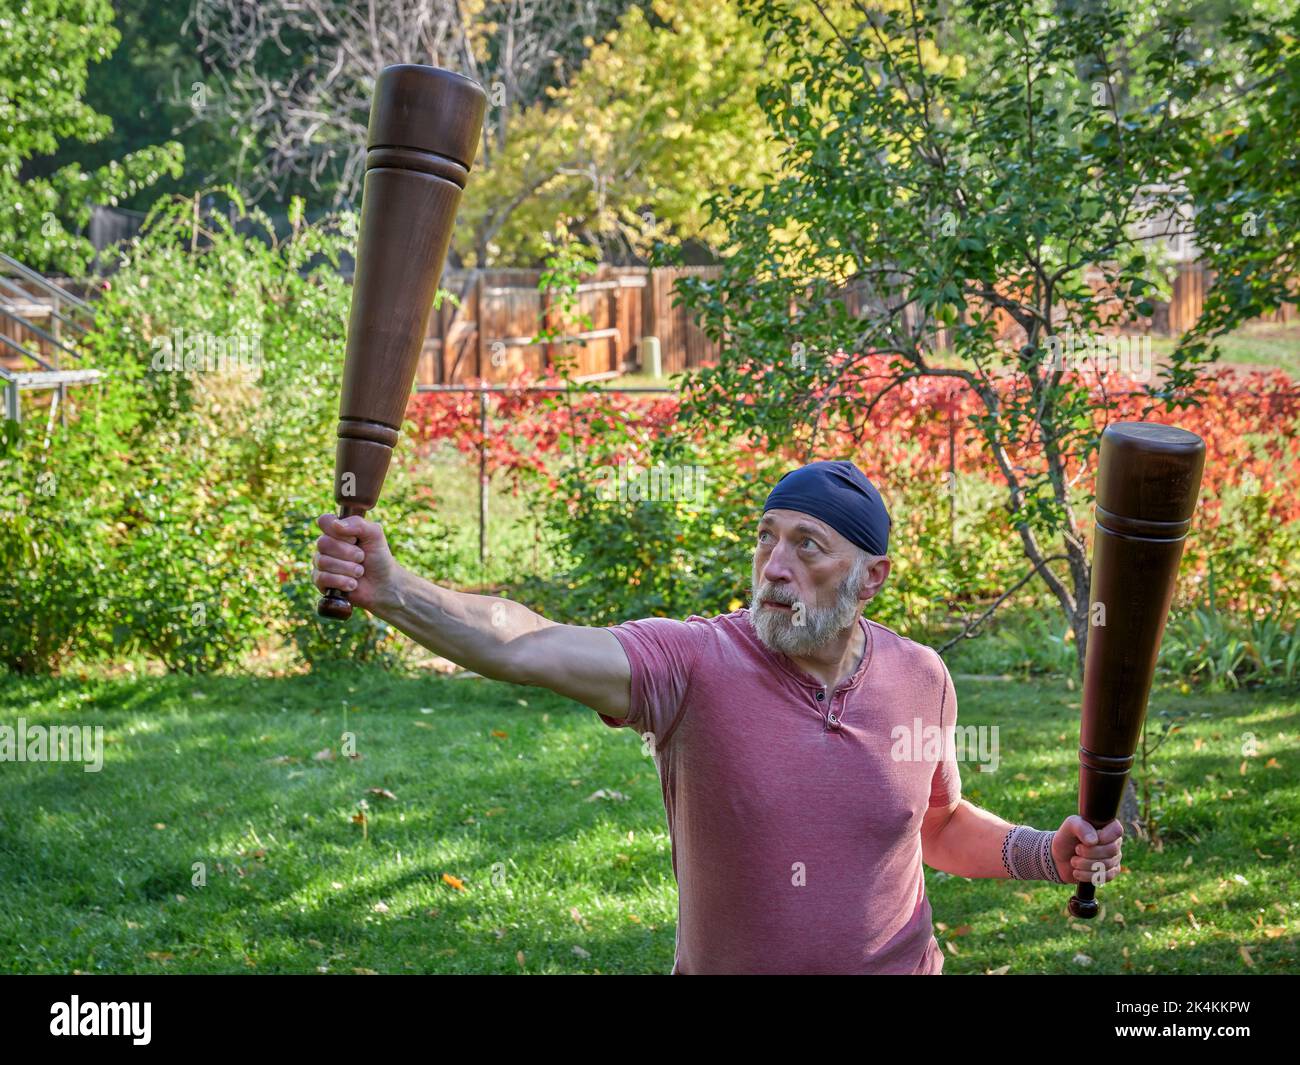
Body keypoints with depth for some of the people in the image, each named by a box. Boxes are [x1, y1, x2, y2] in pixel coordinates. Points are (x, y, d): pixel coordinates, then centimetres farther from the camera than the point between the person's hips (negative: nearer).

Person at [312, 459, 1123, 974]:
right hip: (723, 965, -2)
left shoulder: (920, 681, -4)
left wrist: (1048, 856, -4)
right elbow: (524, 645, -31)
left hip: (899, 962, 2)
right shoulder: (696, 664, -17)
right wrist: (392, 591, -46)